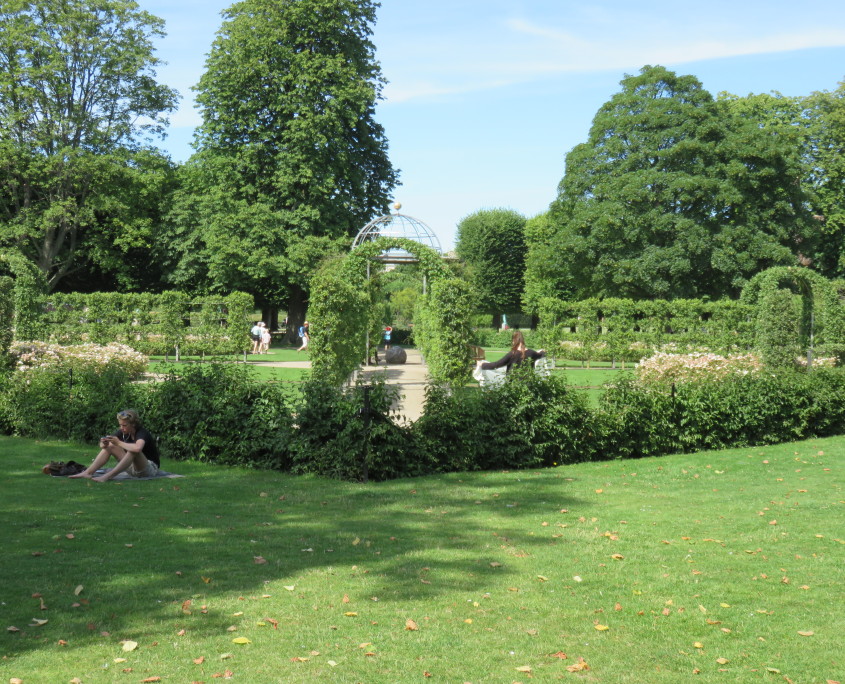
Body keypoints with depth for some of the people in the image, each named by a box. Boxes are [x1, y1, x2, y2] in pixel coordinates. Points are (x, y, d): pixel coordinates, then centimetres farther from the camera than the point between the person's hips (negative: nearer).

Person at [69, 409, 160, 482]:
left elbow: (137, 448, -45)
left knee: (133, 451, -36)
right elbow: (103, 445, 3)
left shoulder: (142, 433, -22)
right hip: (132, 467, 8)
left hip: (151, 468, -8)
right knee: (110, 446, -2)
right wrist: (104, 444, -22)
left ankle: (107, 476, -41)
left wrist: (119, 443, -31)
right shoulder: (123, 432, -1)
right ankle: (88, 472, -15)